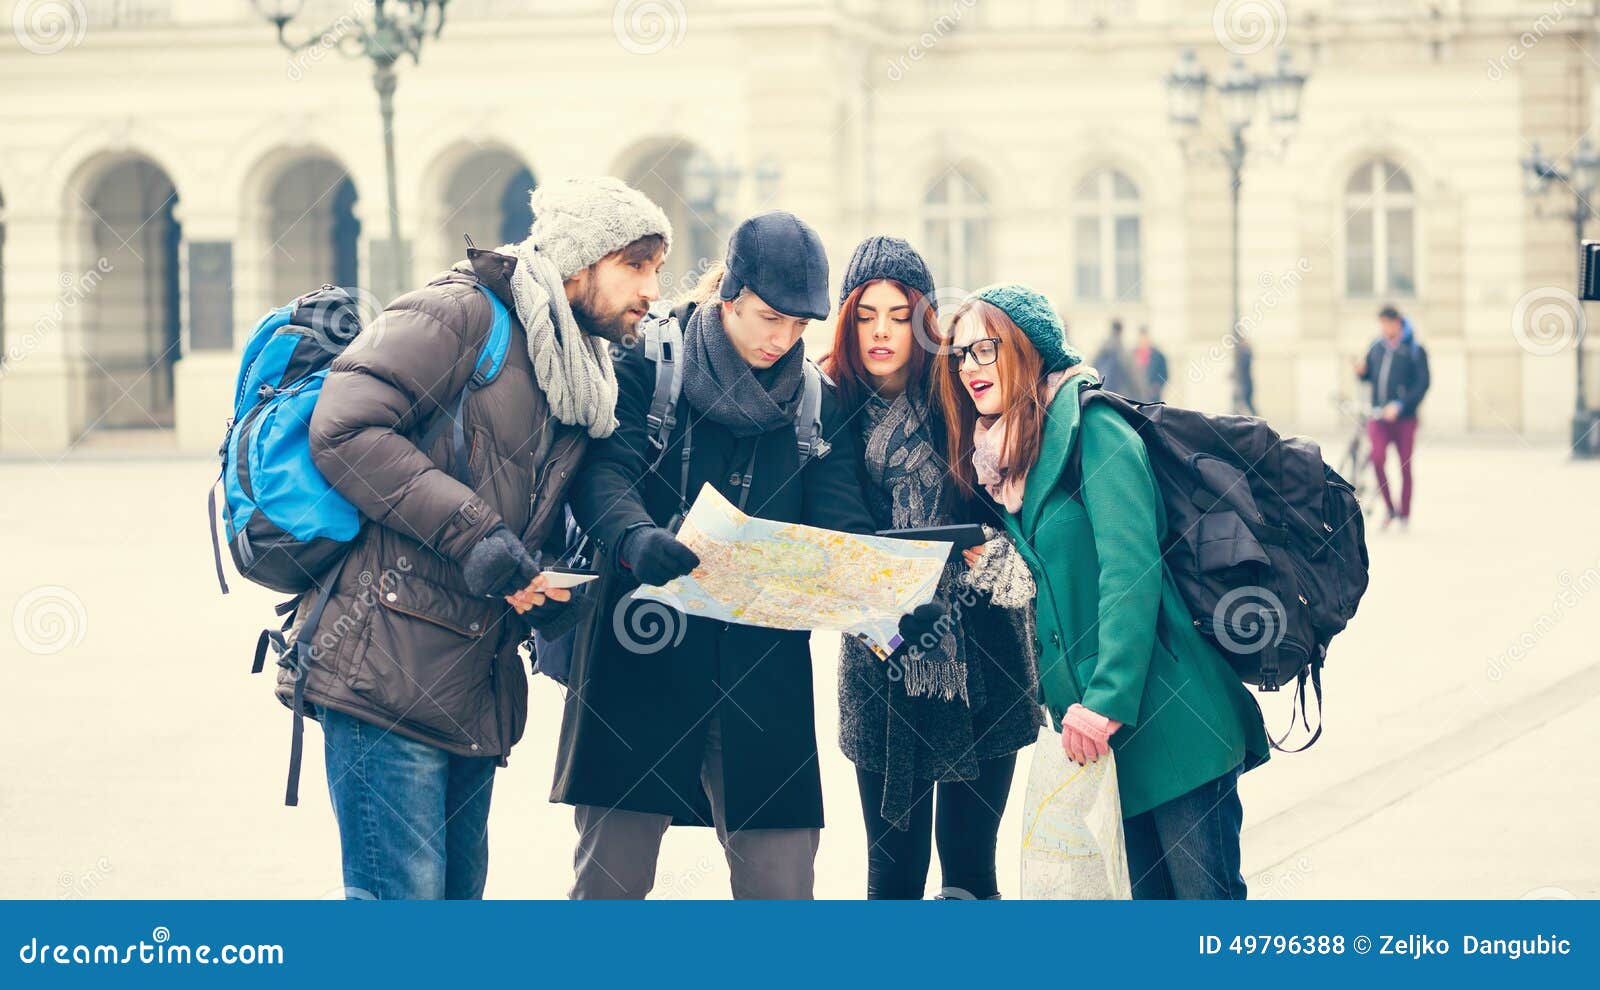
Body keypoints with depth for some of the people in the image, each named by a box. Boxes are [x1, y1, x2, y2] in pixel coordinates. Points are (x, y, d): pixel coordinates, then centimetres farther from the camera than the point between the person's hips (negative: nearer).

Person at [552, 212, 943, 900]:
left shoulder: (819, 407, 10)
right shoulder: (646, 371, 2)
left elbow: (841, 524, 1)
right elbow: (602, 472, -11)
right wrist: (635, 541, -34)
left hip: (764, 674, 2)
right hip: (641, 660, -2)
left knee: (780, 880, -2)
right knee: (610, 874, 1)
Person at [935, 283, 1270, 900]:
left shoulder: (1092, 426, -9)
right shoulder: (1003, 458, 16)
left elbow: (1131, 565, -18)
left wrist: (1107, 700, -22)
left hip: (1167, 709, -8)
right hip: (1094, 726, 8)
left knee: (1204, 890, -5)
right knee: (1146, 890, 9)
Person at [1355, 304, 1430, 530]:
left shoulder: (1415, 350, -4)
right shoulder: (1376, 347, 8)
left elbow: (1422, 384, -9)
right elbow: (1368, 376, 19)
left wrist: (1400, 406, -19)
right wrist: (1360, 371, -5)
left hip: (1404, 418, -2)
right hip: (1379, 417, 2)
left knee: (1405, 466, 4)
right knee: (1378, 458, -15)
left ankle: (1404, 514, 16)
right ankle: (1390, 508, 1)